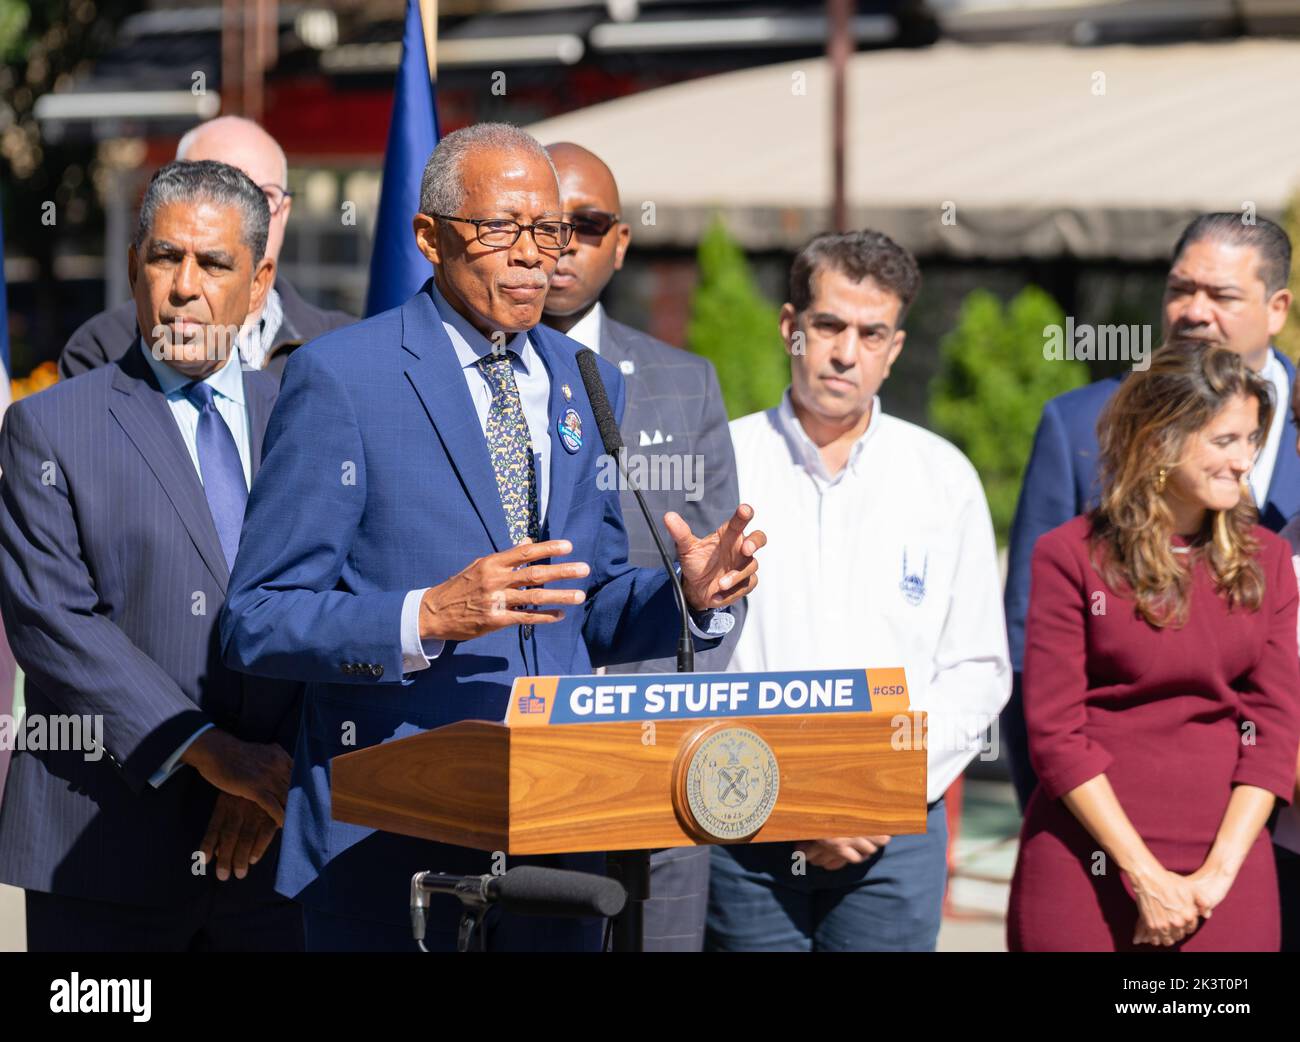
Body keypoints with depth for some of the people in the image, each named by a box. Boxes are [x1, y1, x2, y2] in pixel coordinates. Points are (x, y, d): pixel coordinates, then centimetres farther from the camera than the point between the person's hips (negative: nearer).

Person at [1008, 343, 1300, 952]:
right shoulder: (1071, 557, -3)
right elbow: (1054, 733, -6)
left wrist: (1219, 871, -8)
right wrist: (1144, 873, -11)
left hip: (1227, 869, 2)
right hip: (1088, 863, -2)